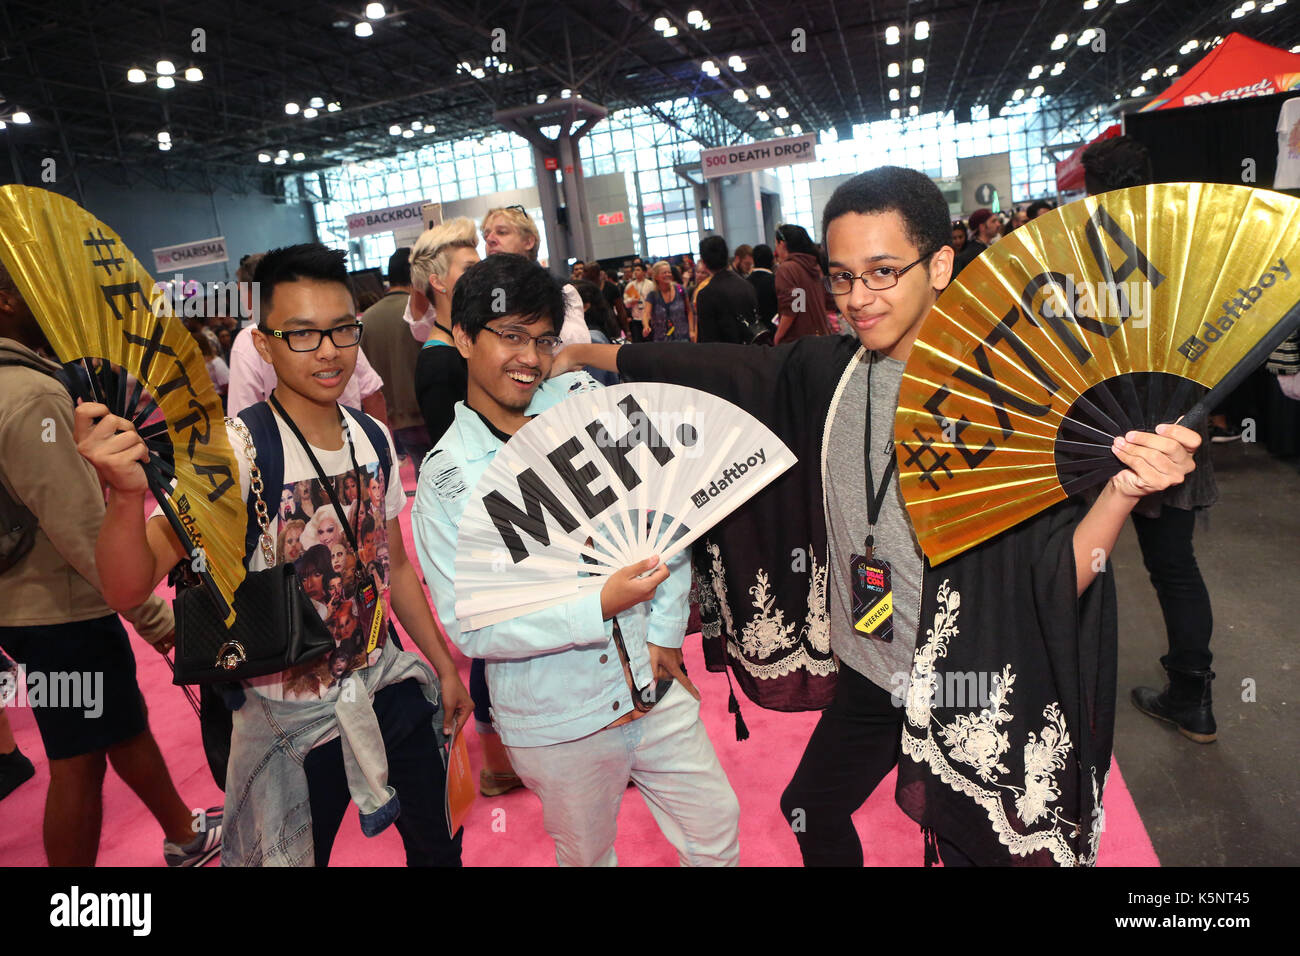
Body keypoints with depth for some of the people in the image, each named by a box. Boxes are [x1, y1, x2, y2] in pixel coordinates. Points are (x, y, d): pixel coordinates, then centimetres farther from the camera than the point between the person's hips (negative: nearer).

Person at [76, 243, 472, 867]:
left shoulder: (373, 438, -2)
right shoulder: (236, 449, -20)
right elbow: (128, 590, -29)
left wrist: (445, 665, 12)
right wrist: (125, 493, -49)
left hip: (389, 688, 5)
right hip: (292, 716, -5)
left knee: (438, 846, 19)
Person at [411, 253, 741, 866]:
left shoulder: (589, 402, -3)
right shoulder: (445, 478, -11)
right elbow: (471, 627, -14)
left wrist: (665, 632, -2)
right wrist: (601, 606, -24)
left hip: (656, 689, 3)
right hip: (557, 727, -2)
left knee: (717, 833, 16)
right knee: (587, 856, 19)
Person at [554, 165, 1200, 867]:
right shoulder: (827, 373, -8)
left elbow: (1055, 578, -22)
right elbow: (715, 371, 3)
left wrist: (1122, 492, -41)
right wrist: (583, 353, 8)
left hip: (971, 697, -5)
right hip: (866, 674, 5)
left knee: (970, 847, 18)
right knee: (812, 810, 26)